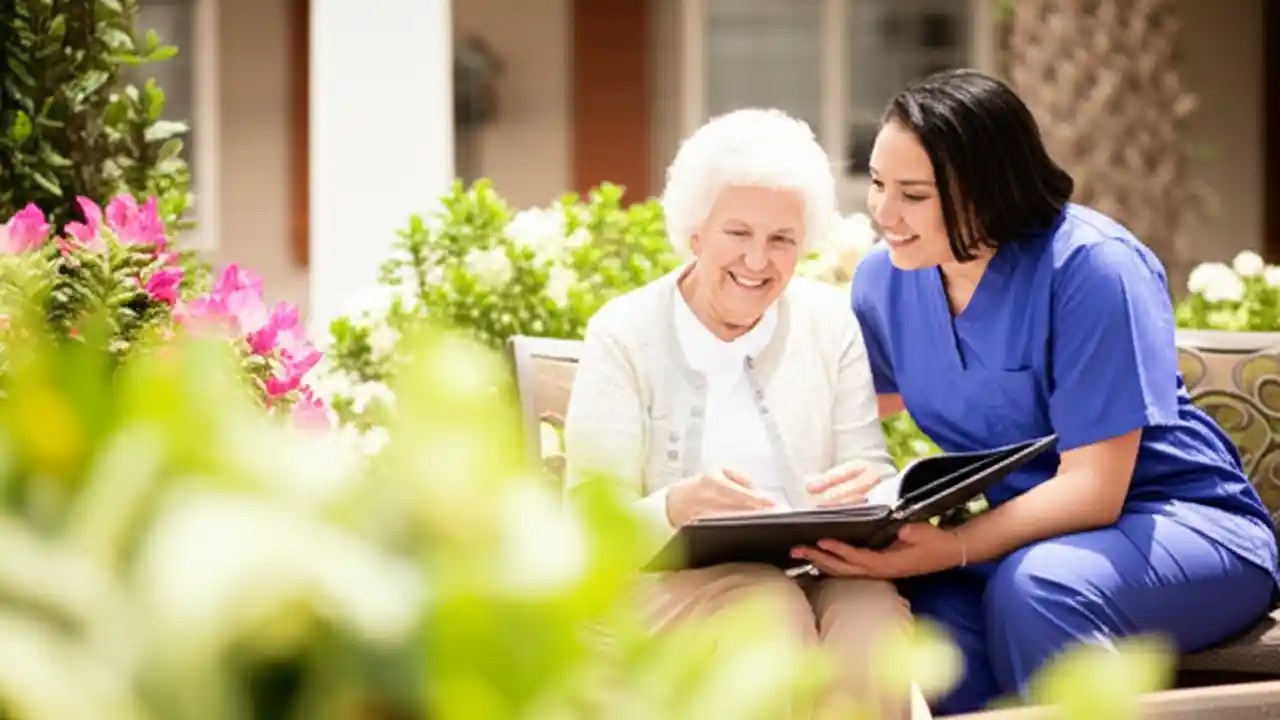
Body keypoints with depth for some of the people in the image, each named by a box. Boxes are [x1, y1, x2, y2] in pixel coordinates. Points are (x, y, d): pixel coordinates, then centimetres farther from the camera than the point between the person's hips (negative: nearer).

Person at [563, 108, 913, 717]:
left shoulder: (829, 321, 8)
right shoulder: (623, 335, -1)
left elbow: (875, 479, 6)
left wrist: (871, 492, -20)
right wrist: (675, 508, -29)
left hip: (816, 574, 2)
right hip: (667, 581, -2)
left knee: (873, 611, -31)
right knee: (771, 610, -34)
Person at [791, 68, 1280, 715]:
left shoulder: (1092, 267, -21)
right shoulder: (885, 277, -1)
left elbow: (1092, 488, -23)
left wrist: (950, 550, -37)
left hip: (1187, 526, -5)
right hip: (1026, 528, 5)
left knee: (1033, 585, -37)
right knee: (921, 601, -30)